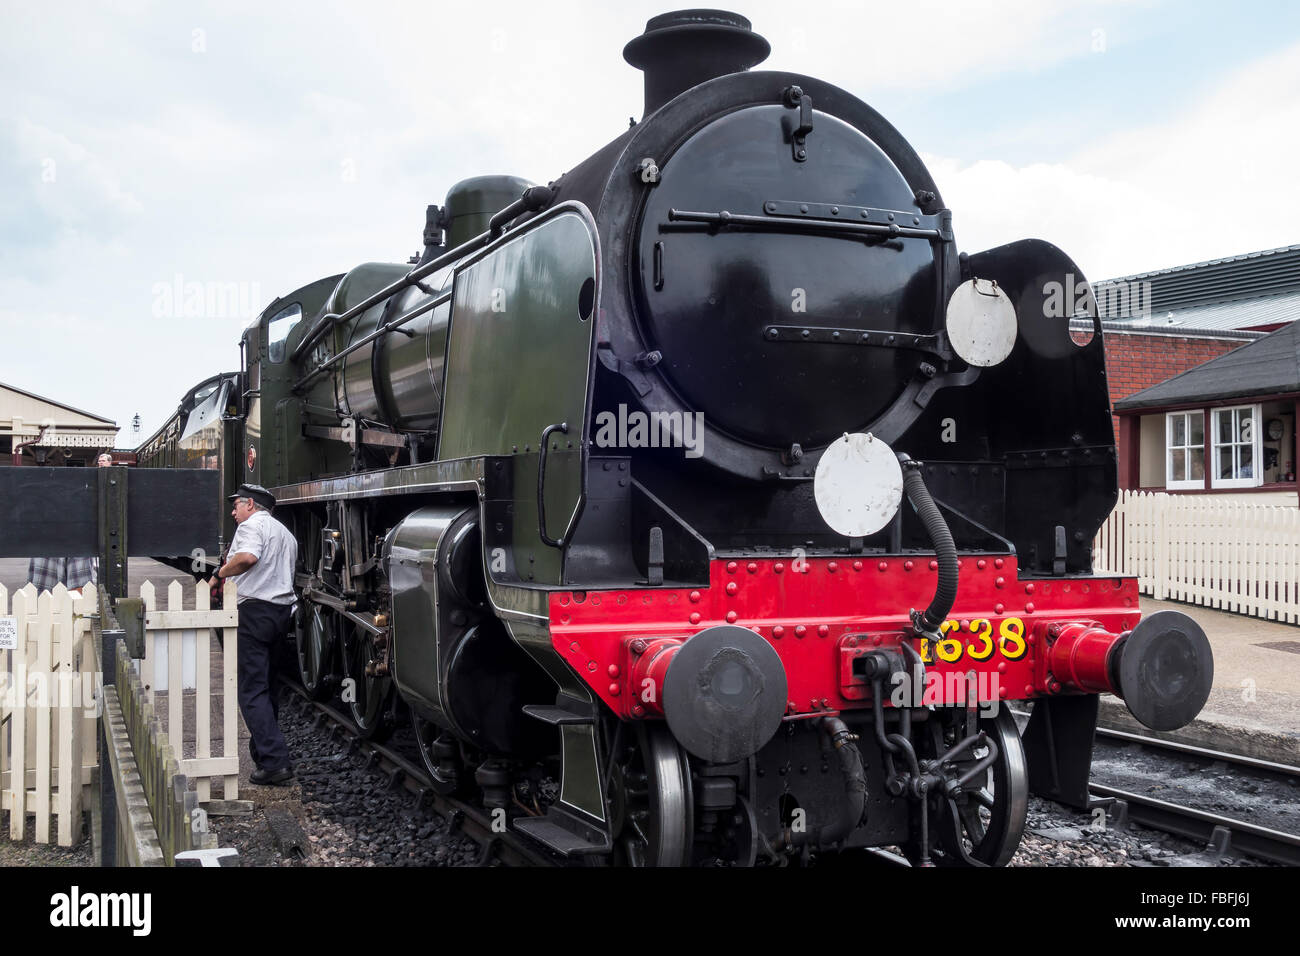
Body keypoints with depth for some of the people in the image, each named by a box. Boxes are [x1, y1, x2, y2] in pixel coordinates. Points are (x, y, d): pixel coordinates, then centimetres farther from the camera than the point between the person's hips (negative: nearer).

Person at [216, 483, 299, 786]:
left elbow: (247, 557, -24)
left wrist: (222, 571, -7)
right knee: (269, 685, 18)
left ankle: (275, 762, -17)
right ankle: (262, 749, 28)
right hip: (283, 610, 9)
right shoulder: (285, 533, 25)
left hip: (255, 610, -9)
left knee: (252, 690, -9)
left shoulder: (251, 525, -4)